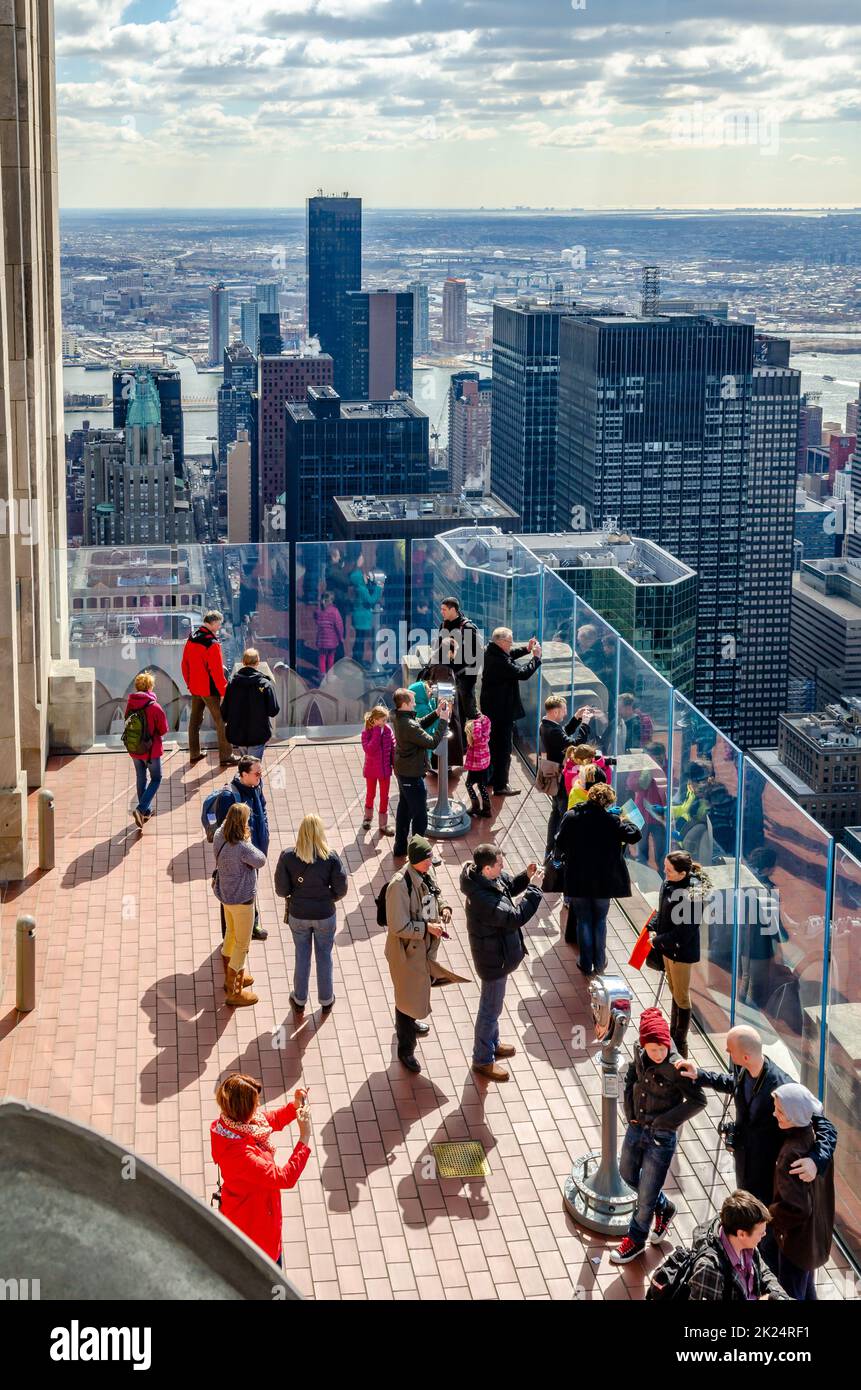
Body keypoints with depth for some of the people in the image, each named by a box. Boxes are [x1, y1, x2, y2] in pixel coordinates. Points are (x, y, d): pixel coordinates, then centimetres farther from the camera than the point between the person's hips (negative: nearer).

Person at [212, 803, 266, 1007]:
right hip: (241, 900, -8)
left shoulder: (218, 837, -11)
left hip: (225, 894, 8)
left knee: (231, 935, 28)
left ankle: (230, 978, 48)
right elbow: (261, 861, -17)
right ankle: (234, 993, 20)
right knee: (242, 945, 9)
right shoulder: (242, 848, -34)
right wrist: (248, 840, -10)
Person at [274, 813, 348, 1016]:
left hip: (298, 915, 1)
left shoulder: (287, 857, -19)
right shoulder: (331, 858, -20)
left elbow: (281, 890, -13)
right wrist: (327, 897, 6)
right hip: (325, 915, -1)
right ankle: (326, 1000, 35)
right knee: (324, 957, 19)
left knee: (302, 956, 20)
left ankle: (300, 1000, 36)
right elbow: (340, 889, -14)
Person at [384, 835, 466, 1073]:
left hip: (427, 946, 8)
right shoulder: (399, 885, -32)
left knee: (421, 988, 29)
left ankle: (407, 1023, 57)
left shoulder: (427, 872, -8)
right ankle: (405, 1050, 24)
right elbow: (398, 927, -28)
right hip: (407, 950, -8)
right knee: (408, 996, 7)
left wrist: (444, 908, -5)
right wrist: (427, 927, -26)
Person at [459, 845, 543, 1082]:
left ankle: (491, 1043, 48)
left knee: (493, 1005, 28)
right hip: (493, 957, -9)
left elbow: (510, 886, 12)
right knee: (490, 1009, 8)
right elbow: (515, 917, -38)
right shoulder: (482, 897, -37)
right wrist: (534, 888, -31)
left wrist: (526, 876, -8)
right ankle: (483, 1060, 25)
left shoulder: (494, 878, -9)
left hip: (498, 951, 9)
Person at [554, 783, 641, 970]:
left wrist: (559, 857, 21)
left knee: (583, 921, 12)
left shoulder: (571, 817, -7)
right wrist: (625, 821, 6)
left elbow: (559, 844, -1)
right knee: (600, 921, 16)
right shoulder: (612, 821, -14)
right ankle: (599, 963, 20)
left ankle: (586, 964, 16)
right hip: (604, 881, -1)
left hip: (577, 881, 1)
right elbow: (634, 835, -13)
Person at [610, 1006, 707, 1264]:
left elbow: (698, 1101, -21)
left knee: (646, 1196, 7)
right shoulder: (640, 1053, -10)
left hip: (661, 1138, -6)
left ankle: (636, 1240, 31)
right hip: (637, 1127, 6)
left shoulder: (675, 1068, -26)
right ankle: (664, 1208, 49)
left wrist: (665, 1122, -19)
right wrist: (629, 1108, 2)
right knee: (628, 1174, 26)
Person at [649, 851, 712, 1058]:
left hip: (682, 952, -8)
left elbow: (684, 932, -25)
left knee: (681, 998, 8)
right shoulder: (669, 883, -6)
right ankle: (673, 1035, 38)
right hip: (668, 947, 8)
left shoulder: (691, 896, -30)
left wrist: (658, 940, -15)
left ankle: (680, 1046, 22)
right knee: (674, 993, 22)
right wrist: (655, 931, -2)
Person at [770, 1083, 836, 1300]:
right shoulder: (815, 1132, -8)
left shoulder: (792, 1154, -34)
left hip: (797, 1237, -8)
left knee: (791, 1294, 9)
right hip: (817, 1231, 8)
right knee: (807, 1291, 26)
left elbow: (796, 1208, -30)